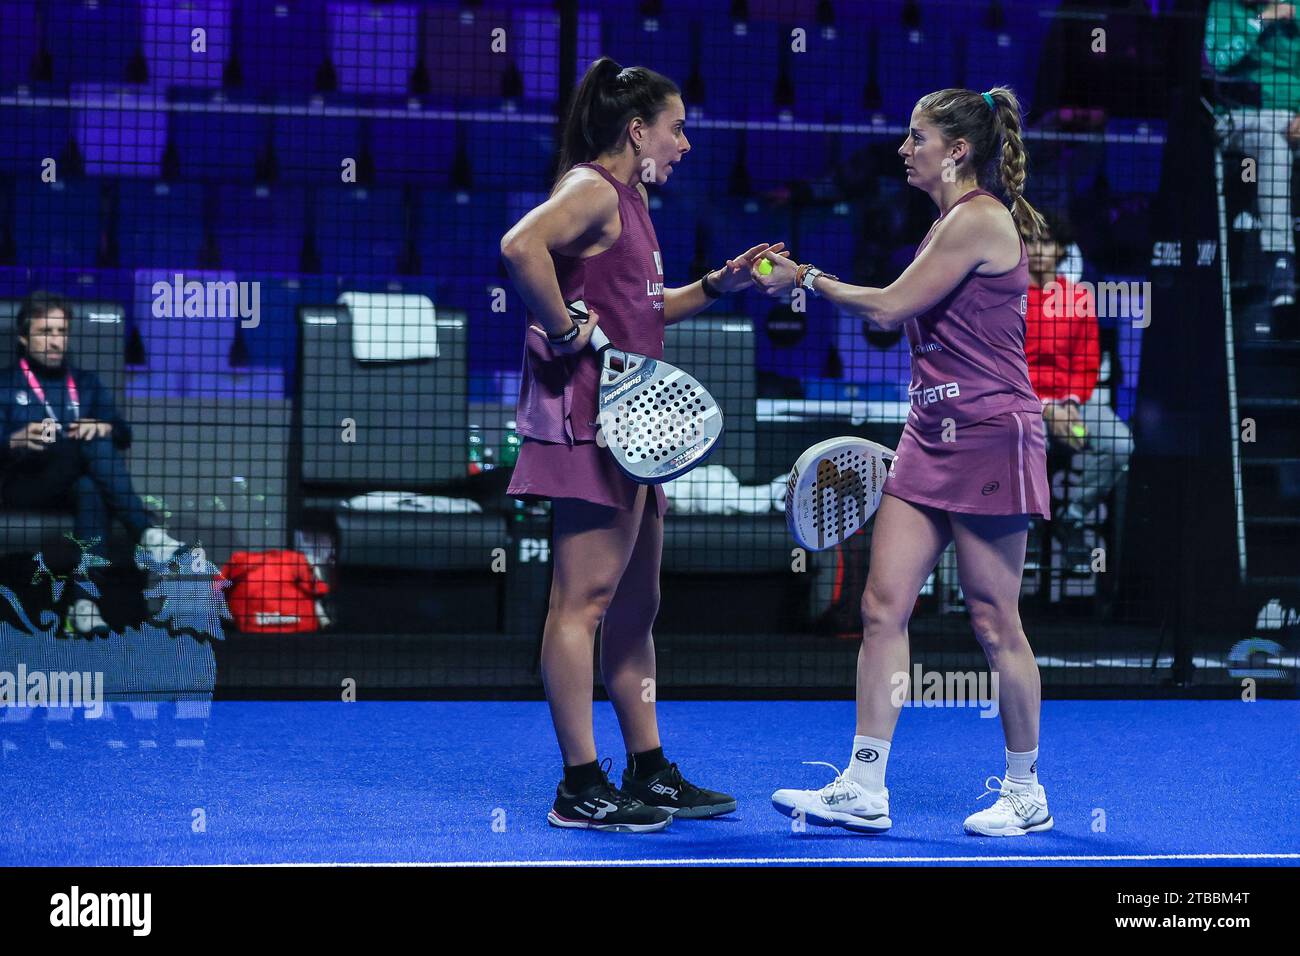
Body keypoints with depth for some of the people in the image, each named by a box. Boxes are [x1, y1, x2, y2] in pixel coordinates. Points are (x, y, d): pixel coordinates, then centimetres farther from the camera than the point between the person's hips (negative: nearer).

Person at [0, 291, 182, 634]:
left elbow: (123, 435, 11)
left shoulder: (86, 383, 23)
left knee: (91, 488, -38)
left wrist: (103, 428, -14)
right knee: (92, 446, -33)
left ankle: (84, 600, -49)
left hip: (74, 485, 3)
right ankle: (145, 531, -43)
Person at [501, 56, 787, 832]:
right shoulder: (593, 189, -11)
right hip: (589, 419, -11)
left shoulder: (631, 199, 19)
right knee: (585, 600, -7)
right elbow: (521, 246, -30)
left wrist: (721, 283, 17)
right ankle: (582, 788, -3)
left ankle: (649, 773, 22)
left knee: (636, 605, 14)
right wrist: (567, 333, -23)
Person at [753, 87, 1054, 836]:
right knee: (883, 606, 1)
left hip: (989, 438, -9)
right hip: (933, 438, 9)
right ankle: (863, 791, 1)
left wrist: (807, 279, -2)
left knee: (994, 621, -1)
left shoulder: (979, 220, -13)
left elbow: (887, 308, -14)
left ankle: (1026, 793, 12)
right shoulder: (949, 225, 16)